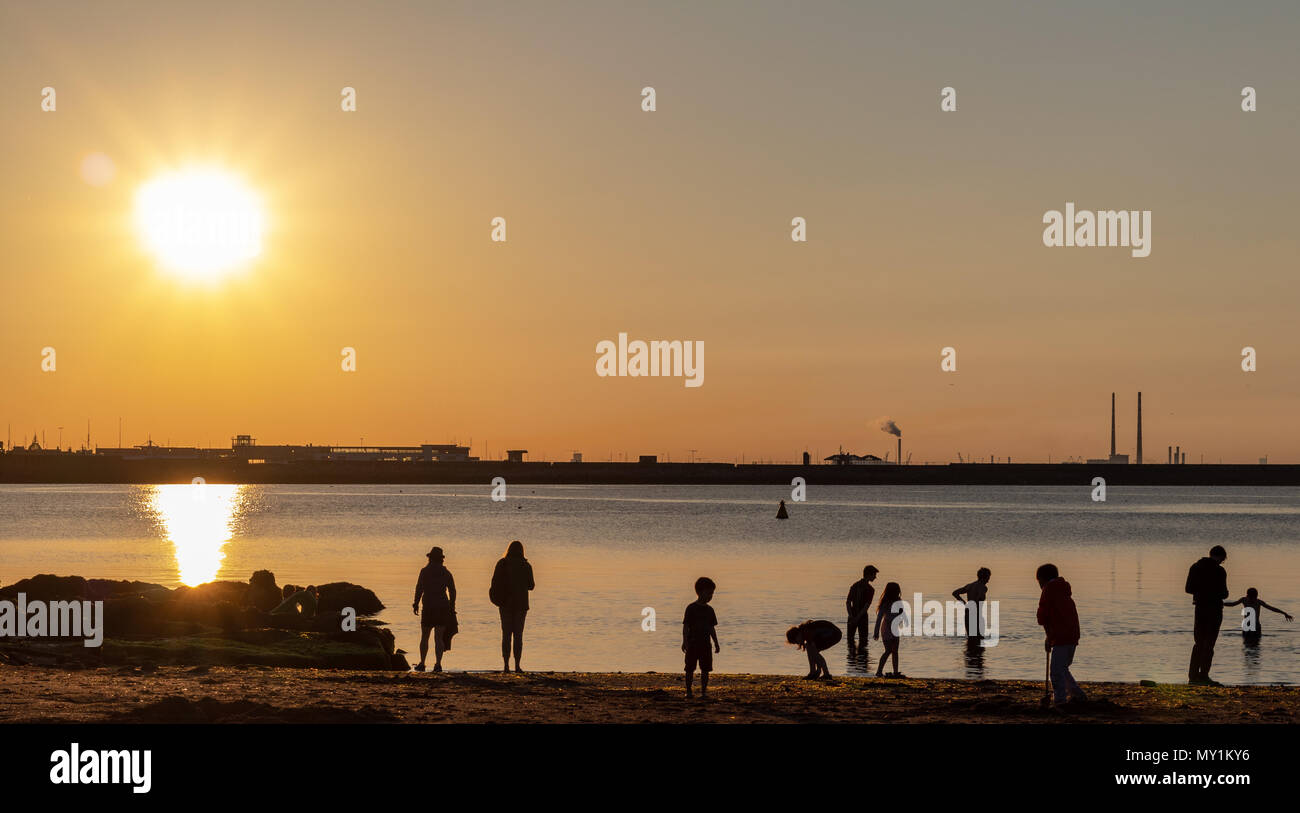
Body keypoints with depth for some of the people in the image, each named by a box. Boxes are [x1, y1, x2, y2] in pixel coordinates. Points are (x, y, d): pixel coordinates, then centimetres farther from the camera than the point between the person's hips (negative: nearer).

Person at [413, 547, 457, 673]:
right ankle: (438, 664, -10)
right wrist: (452, 607, 14)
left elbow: (419, 588, -10)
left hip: (429, 607, -2)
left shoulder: (425, 571, -4)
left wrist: (416, 603, -3)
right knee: (439, 638, 1)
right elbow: (452, 591, 6)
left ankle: (422, 664, 14)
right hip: (443, 607, 2)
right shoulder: (446, 572, 6)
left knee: (424, 637, 11)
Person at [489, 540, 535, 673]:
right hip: (521, 603, -1)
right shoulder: (526, 566, -4)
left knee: (506, 634, 6)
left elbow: (494, 583, -4)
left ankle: (506, 665, -2)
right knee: (518, 635, 3)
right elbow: (531, 586, 2)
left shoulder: (502, 564, -2)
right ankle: (517, 665, -4)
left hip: (505, 603, 1)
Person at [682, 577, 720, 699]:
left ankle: (703, 691, 6)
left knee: (705, 670, 1)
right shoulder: (691, 608, -4)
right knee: (690, 669, 0)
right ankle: (688, 691, 9)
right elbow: (685, 626, -5)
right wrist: (684, 642, -13)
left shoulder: (709, 610, 11)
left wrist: (716, 643, 13)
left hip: (705, 644, 4)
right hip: (692, 643, -4)